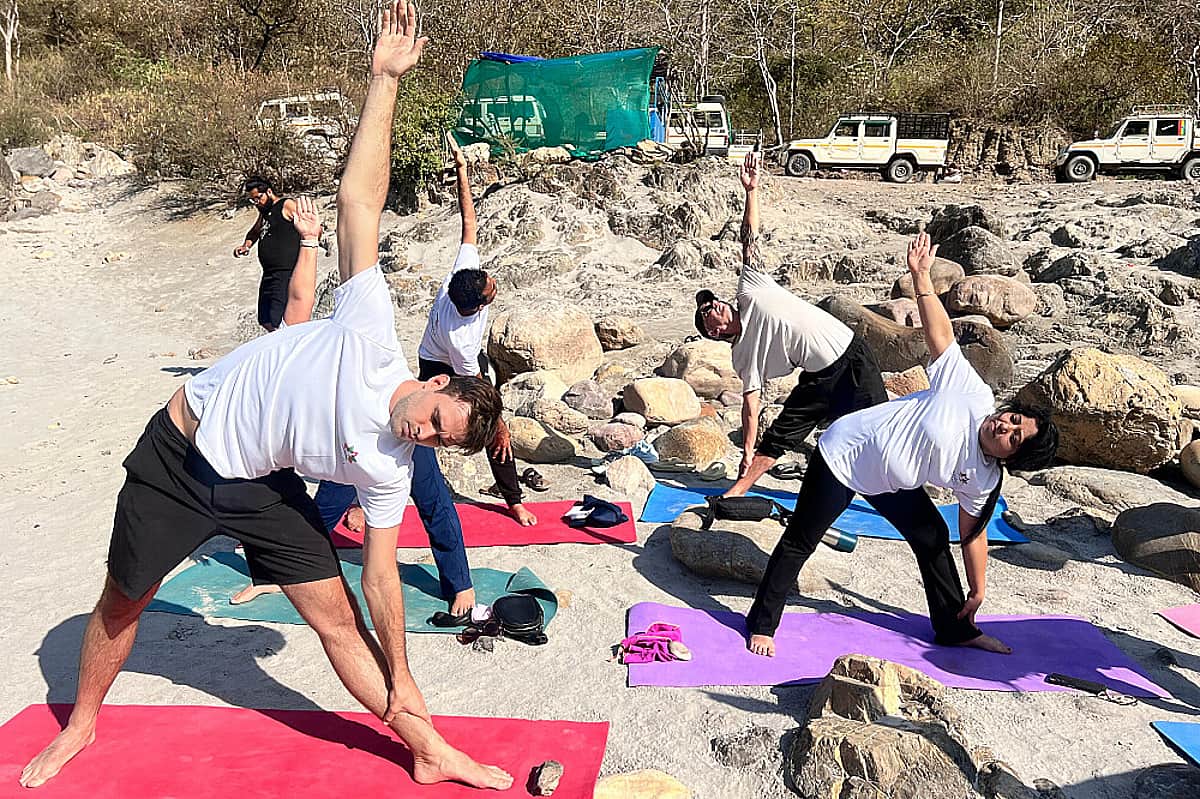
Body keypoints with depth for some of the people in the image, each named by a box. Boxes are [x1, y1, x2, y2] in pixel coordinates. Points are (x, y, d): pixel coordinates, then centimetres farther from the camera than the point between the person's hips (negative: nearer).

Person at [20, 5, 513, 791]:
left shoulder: (388, 469, -15)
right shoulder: (372, 334, -27)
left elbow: (381, 572, -5)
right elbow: (358, 199, -28)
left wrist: (401, 682, -4)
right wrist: (386, 79, -30)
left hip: (260, 486, 3)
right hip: (178, 458, -2)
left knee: (339, 616, -3)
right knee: (122, 604, 16)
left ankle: (430, 752, 9)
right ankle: (80, 726, 44)